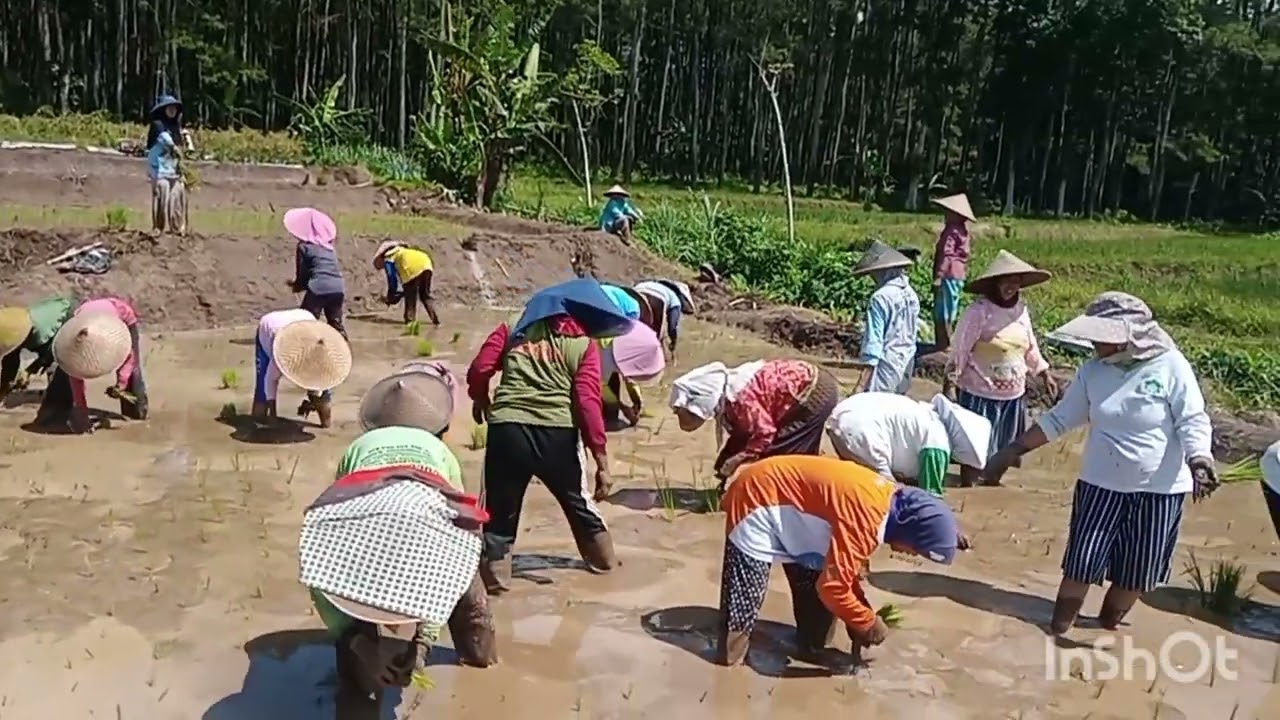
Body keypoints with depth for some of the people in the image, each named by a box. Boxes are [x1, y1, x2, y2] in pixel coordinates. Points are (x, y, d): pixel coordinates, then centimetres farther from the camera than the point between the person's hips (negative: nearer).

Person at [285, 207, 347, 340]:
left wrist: (298, 285, 28)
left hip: (319, 289, -6)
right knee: (336, 324, 16)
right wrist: (300, 284, 29)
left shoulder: (304, 246, 3)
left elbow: (302, 272, 6)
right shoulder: (329, 245, 20)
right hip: (338, 288, 6)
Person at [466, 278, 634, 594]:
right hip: (557, 434, 0)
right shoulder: (584, 344, 3)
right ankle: (603, 560, 40)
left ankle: (494, 579, 14)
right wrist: (602, 463, -4)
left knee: (501, 512, 13)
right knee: (579, 503, 24)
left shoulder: (516, 325, 10)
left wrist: (480, 400, 27)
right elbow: (588, 403, -7)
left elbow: (478, 370, 5)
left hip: (507, 430, 0)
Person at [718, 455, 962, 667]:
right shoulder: (866, 520, -33)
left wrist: (861, 619, 7)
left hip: (786, 504, 10)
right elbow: (832, 587, -27)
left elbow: (848, 568, 11)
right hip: (758, 503, -10)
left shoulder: (889, 499, -2)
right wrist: (868, 623, -10)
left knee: (813, 589, 16)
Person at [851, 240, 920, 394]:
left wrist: (861, 385, -19)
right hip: (905, 367, 8)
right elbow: (911, 336, 13)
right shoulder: (911, 295, 7)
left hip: (886, 368, -8)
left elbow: (874, 340, -19)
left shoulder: (880, 298, -16)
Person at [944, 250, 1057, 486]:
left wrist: (1045, 375, 17)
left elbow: (1031, 348, 16)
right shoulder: (978, 311, -17)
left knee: (1003, 449, 18)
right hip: (980, 394, -6)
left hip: (1013, 395, 6)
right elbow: (959, 351, -15)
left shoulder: (1021, 310, 3)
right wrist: (949, 384, -17)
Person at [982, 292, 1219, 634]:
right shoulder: (1093, 370, -3)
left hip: (1160, 490, -2)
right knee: (1082, 560, 2)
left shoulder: (1171, 366, -13)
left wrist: (1199, 464, -31)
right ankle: (1060, 628, 17)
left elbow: (1193, 423, -13)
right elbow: (1059, 418, 4)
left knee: (1137, 569, 10)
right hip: (1102, 484, 2)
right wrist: (1014, 450, 0)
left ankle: (1107, 626, 30)